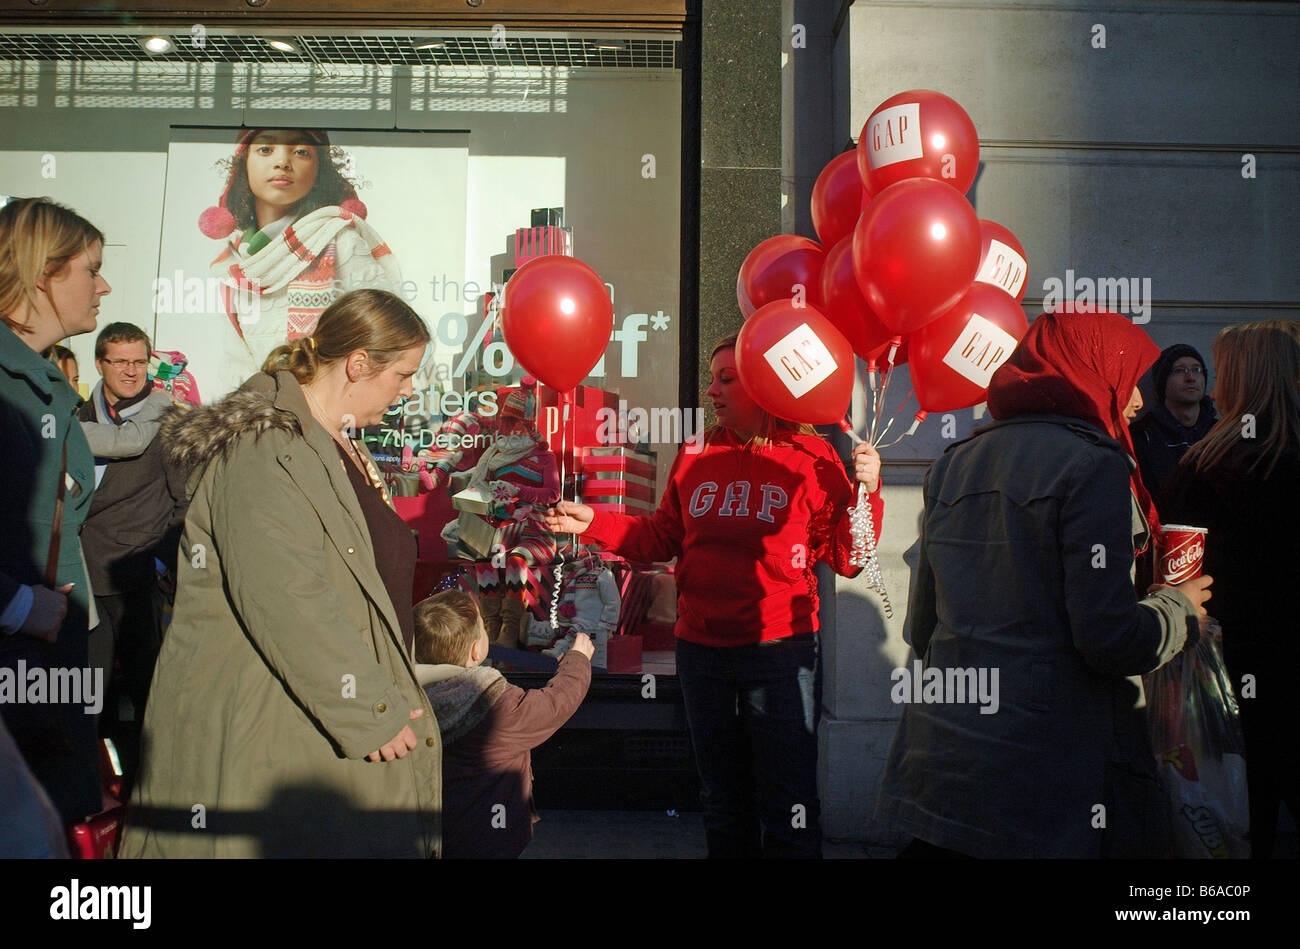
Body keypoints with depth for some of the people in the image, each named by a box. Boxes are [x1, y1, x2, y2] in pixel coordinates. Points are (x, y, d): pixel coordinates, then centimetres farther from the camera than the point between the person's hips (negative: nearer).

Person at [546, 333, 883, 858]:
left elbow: (844, 558, -8)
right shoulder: (696, 456, 7)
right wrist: (593, 522, 4)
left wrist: (865, 492, -22)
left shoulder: (810, 458, -6)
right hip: (701, 651, 5)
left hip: (779, 651, -4)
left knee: (789, 811, 1)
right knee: (723, 805, 20)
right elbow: (662, 538, 11)